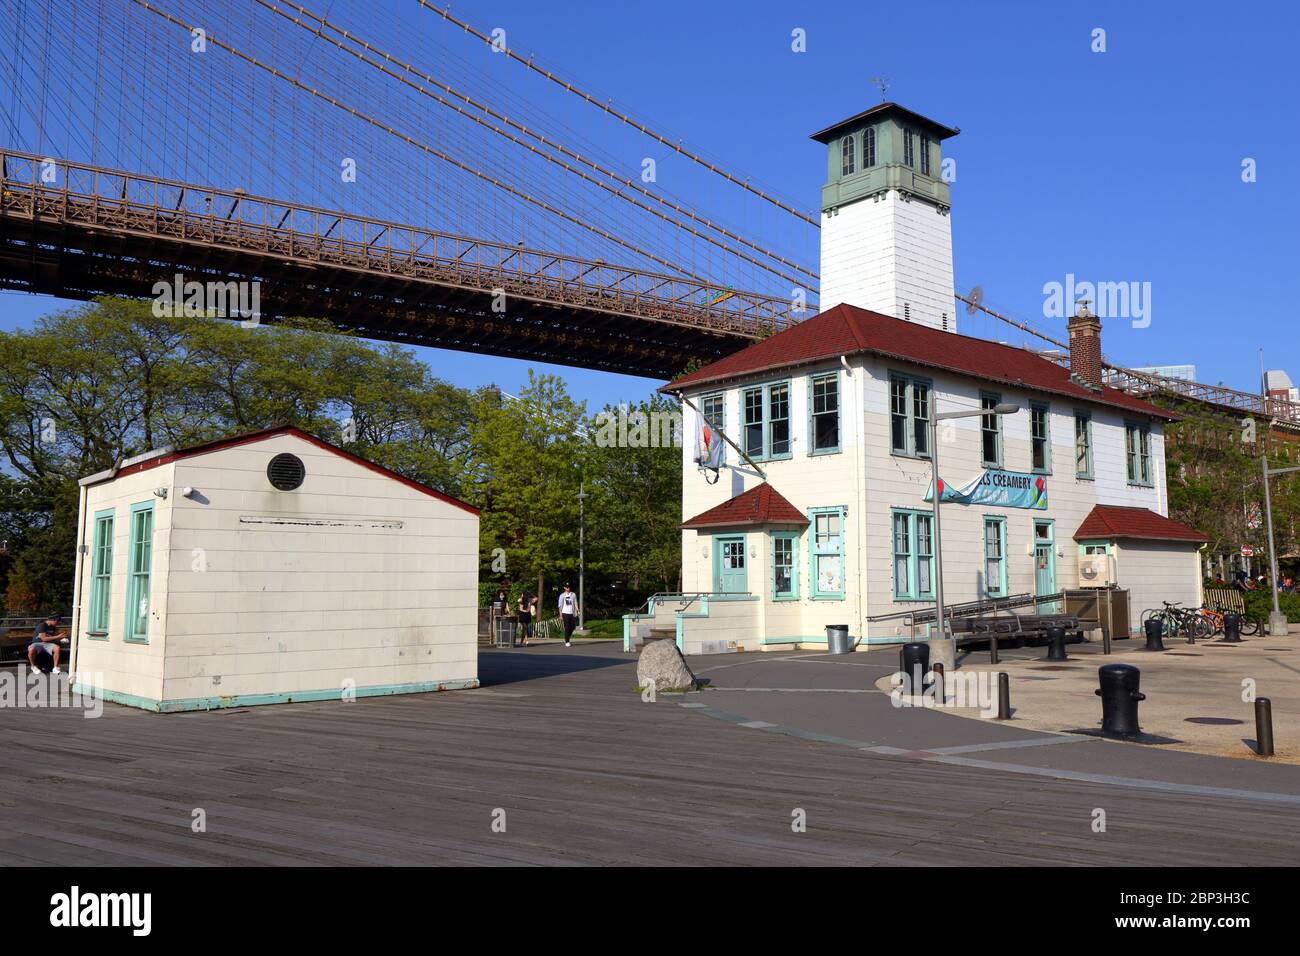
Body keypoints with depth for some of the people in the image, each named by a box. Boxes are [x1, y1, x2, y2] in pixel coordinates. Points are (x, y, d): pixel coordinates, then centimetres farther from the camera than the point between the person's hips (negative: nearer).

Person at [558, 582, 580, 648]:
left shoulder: (573, 594, 12)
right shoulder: (562, 595, 2)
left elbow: (575, 603, 10)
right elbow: (560, 606, 1)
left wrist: (577, 610, -5)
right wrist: (560, 615, -4)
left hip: (572, 613, 4)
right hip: (565, 613, -3)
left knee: (573, 627, 3)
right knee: (567, 627, -5)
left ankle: (567, 638, 27)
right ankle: (567, 642, 1)